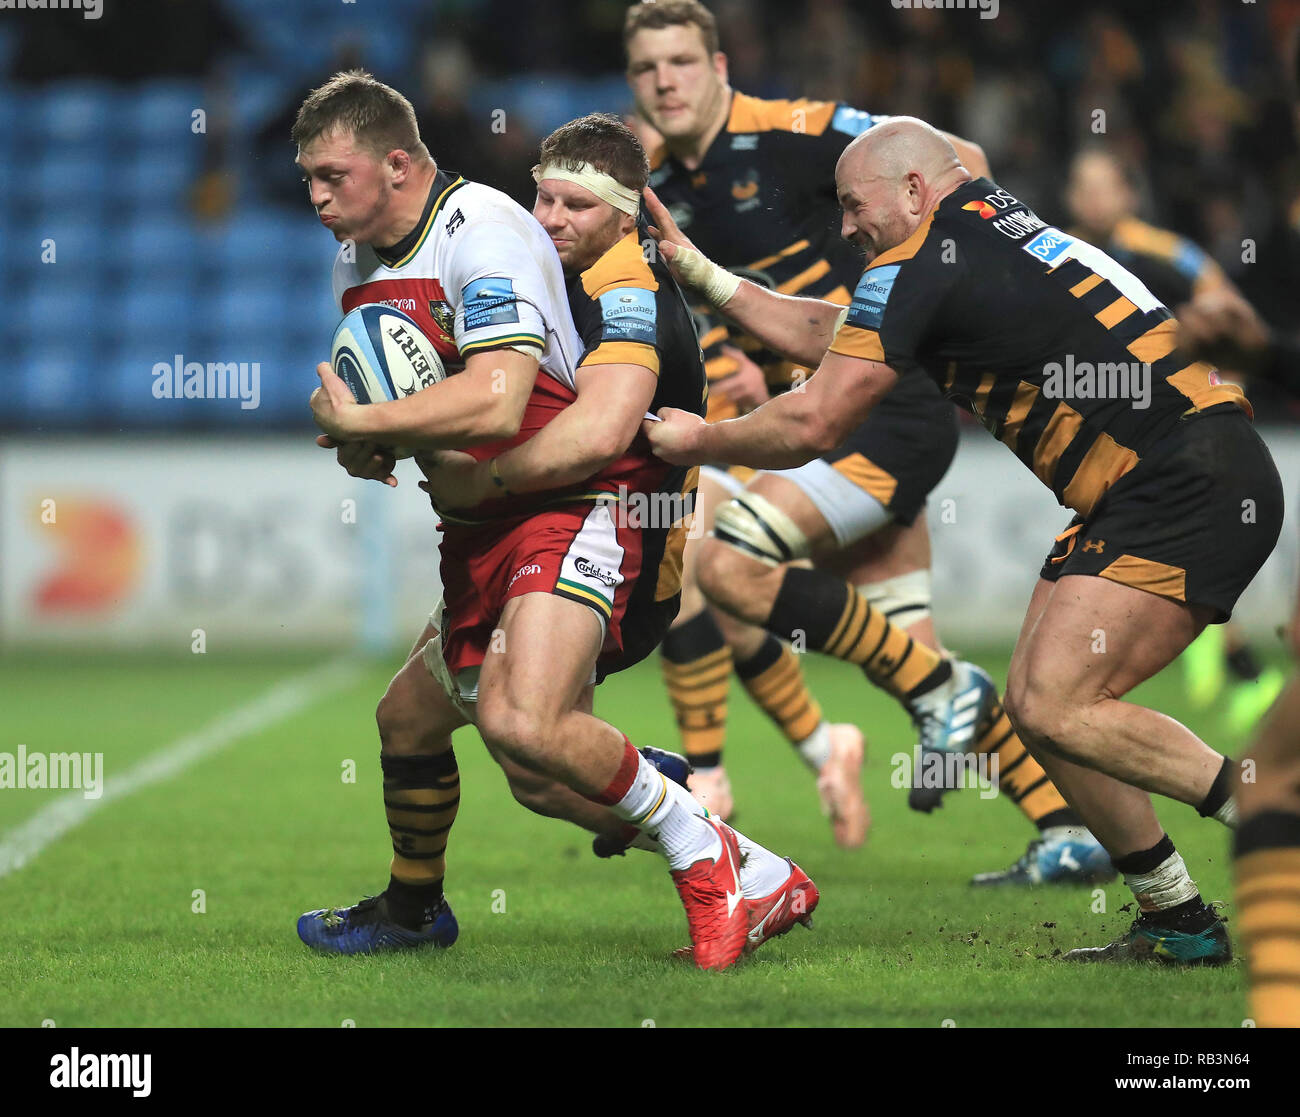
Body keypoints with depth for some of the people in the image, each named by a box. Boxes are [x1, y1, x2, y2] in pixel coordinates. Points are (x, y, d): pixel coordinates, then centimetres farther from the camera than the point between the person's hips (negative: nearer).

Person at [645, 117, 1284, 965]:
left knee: (1055, 707, -18)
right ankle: (1177, 924, 12)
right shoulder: (992, 230, 20)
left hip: (1191, 488, -10)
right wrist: (699, 273, 32)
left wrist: (698, 441, 11)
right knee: (1038, 704, 8)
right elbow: (828, 335, 31)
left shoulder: (925, 262, -9)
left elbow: (811, 424, -6)